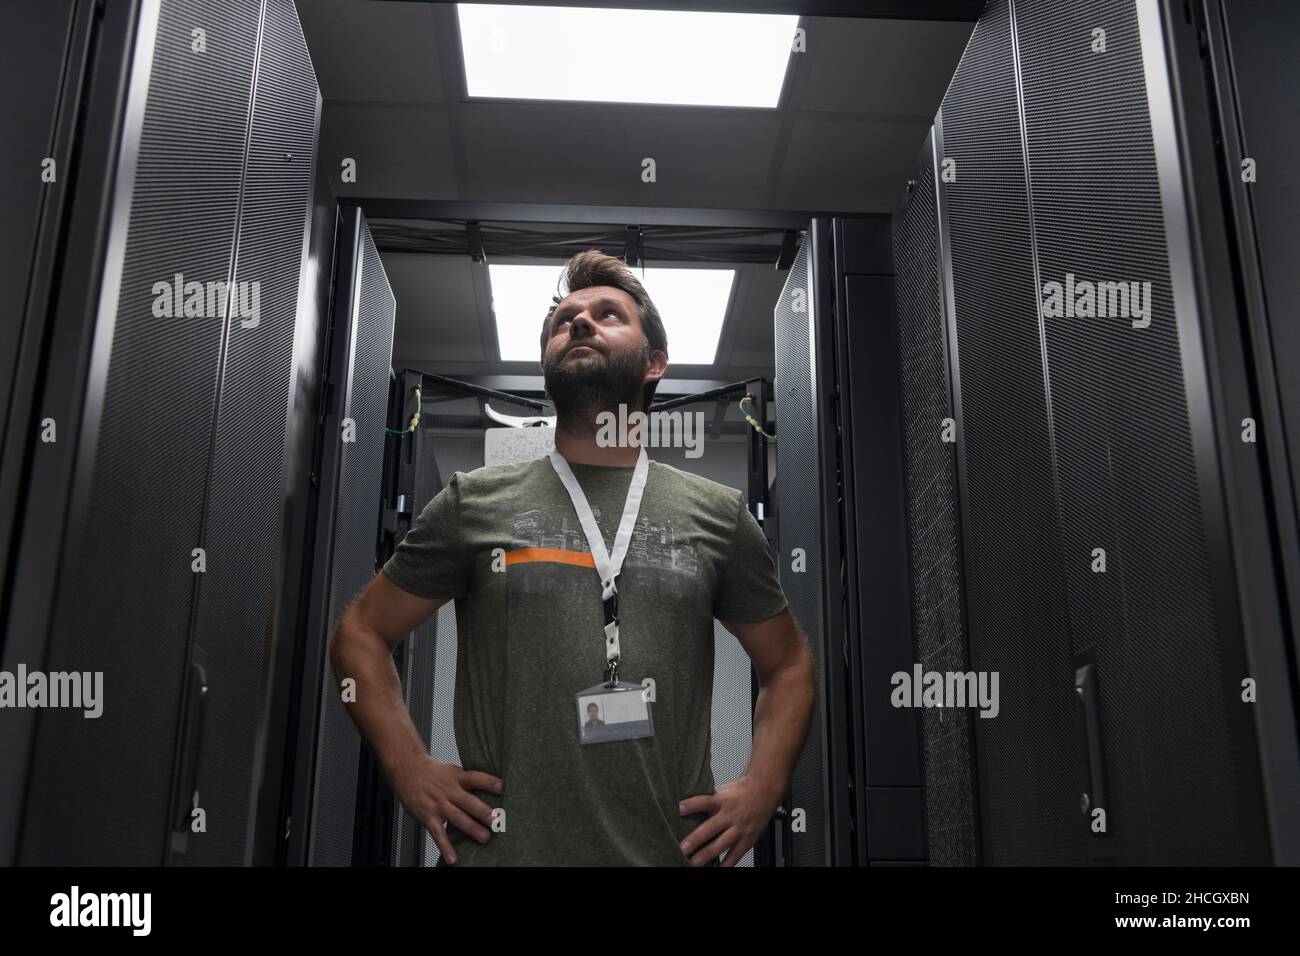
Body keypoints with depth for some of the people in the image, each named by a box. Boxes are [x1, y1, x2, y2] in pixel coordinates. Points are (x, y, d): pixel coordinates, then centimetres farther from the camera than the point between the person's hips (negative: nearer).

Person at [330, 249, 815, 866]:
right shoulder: (476, 502, 3)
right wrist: (410, 770, -4)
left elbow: (787, 665, 14)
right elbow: (361, 635, 9)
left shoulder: (719, 515, 5)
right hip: (501, 846, -1)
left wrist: (761, 788, -1)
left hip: (671, 852, 1)